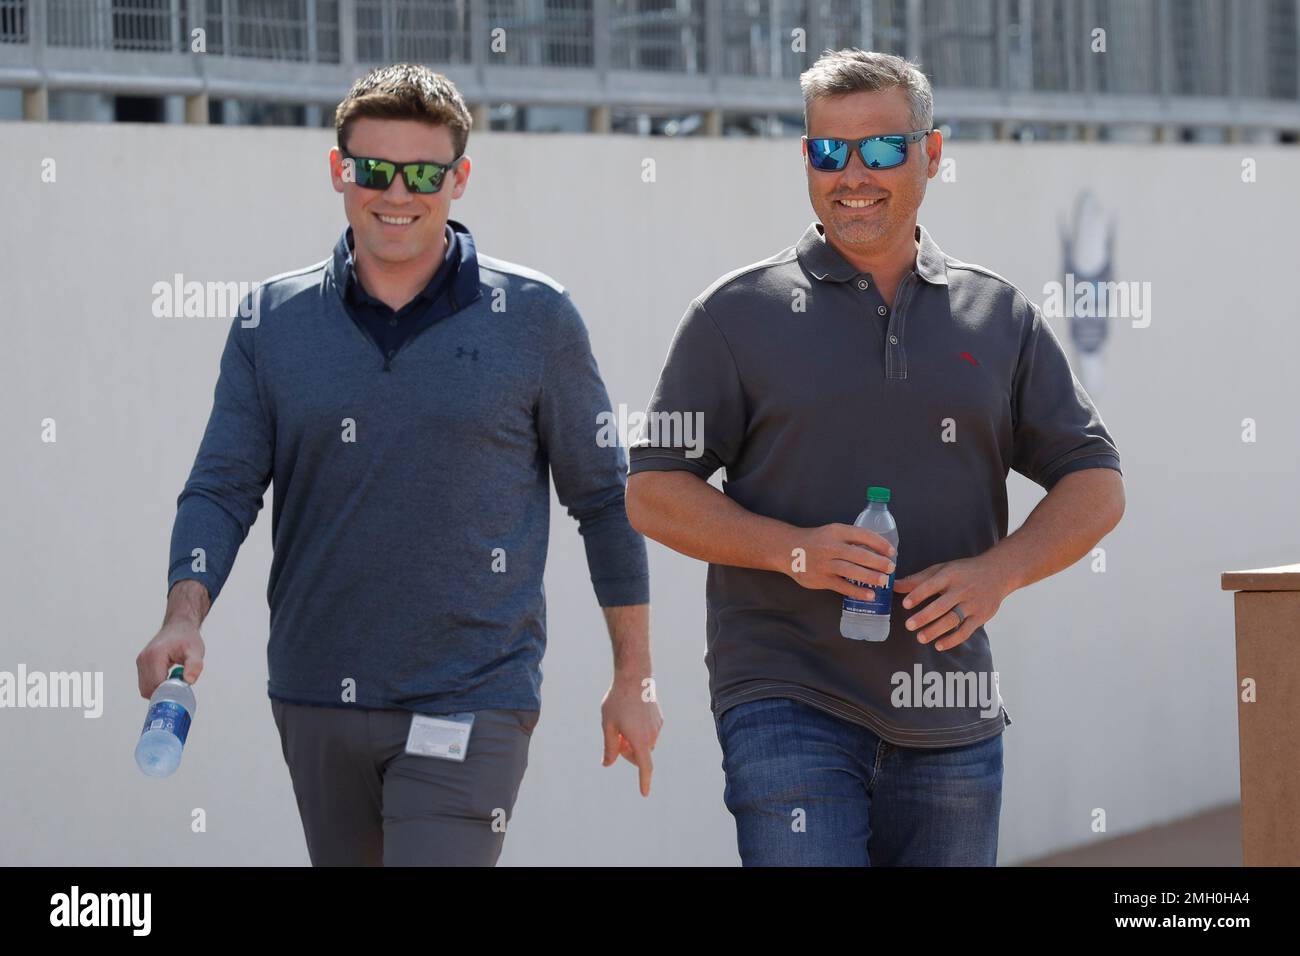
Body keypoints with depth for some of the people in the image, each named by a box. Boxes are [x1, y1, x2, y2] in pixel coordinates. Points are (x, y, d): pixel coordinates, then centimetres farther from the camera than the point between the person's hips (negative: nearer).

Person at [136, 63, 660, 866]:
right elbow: (222, 489, 4)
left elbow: (604, 498, 5)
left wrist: (635, 678, 6)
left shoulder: (535, 318, -1)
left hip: (469, 707, -4)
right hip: (316, 701, 4)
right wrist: (185, 616, -15)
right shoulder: (274, 321, 6)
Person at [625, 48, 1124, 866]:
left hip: (952, 721, 3)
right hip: (789, 704, -3)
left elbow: (1097, 487, 11)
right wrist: (794, 549, -14)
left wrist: (998, 570, -8)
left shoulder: (1001, 318, 11)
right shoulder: (740, 316, 5)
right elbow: (655, 492, 3)